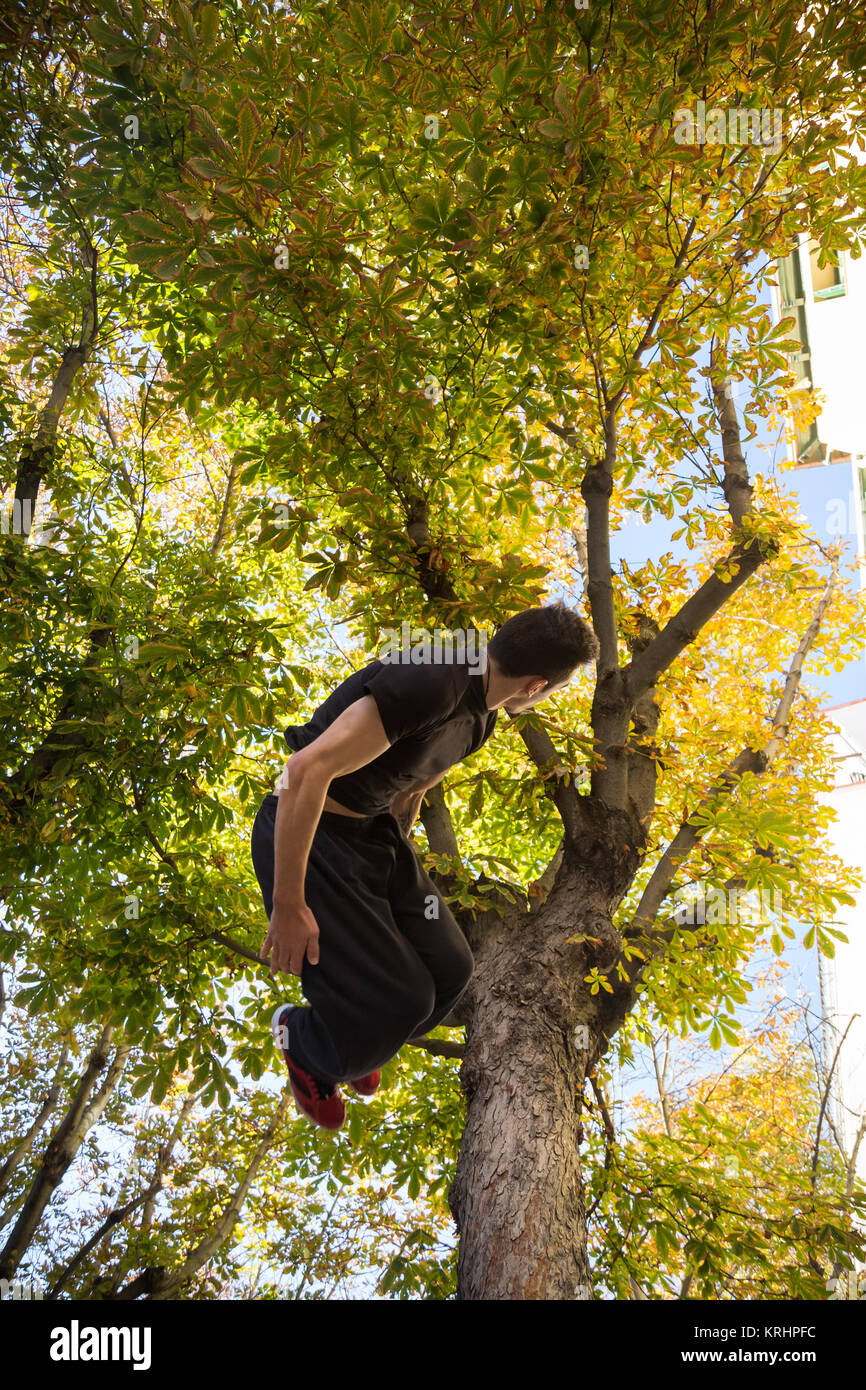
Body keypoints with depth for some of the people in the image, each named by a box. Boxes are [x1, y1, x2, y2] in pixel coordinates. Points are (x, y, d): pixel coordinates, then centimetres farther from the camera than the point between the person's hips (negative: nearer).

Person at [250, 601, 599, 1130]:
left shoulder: (482, 717, 5)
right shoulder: (433, 682, -29)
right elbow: (307, 770, -33)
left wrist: (400, 871, 29)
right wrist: (289, 905, -29)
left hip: (376, 833, 9)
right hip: (303, 834, -9)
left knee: (449, 970, 2)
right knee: (398, 1002, -13)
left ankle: (355, 1043, 33)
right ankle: (304, 1042, 21)